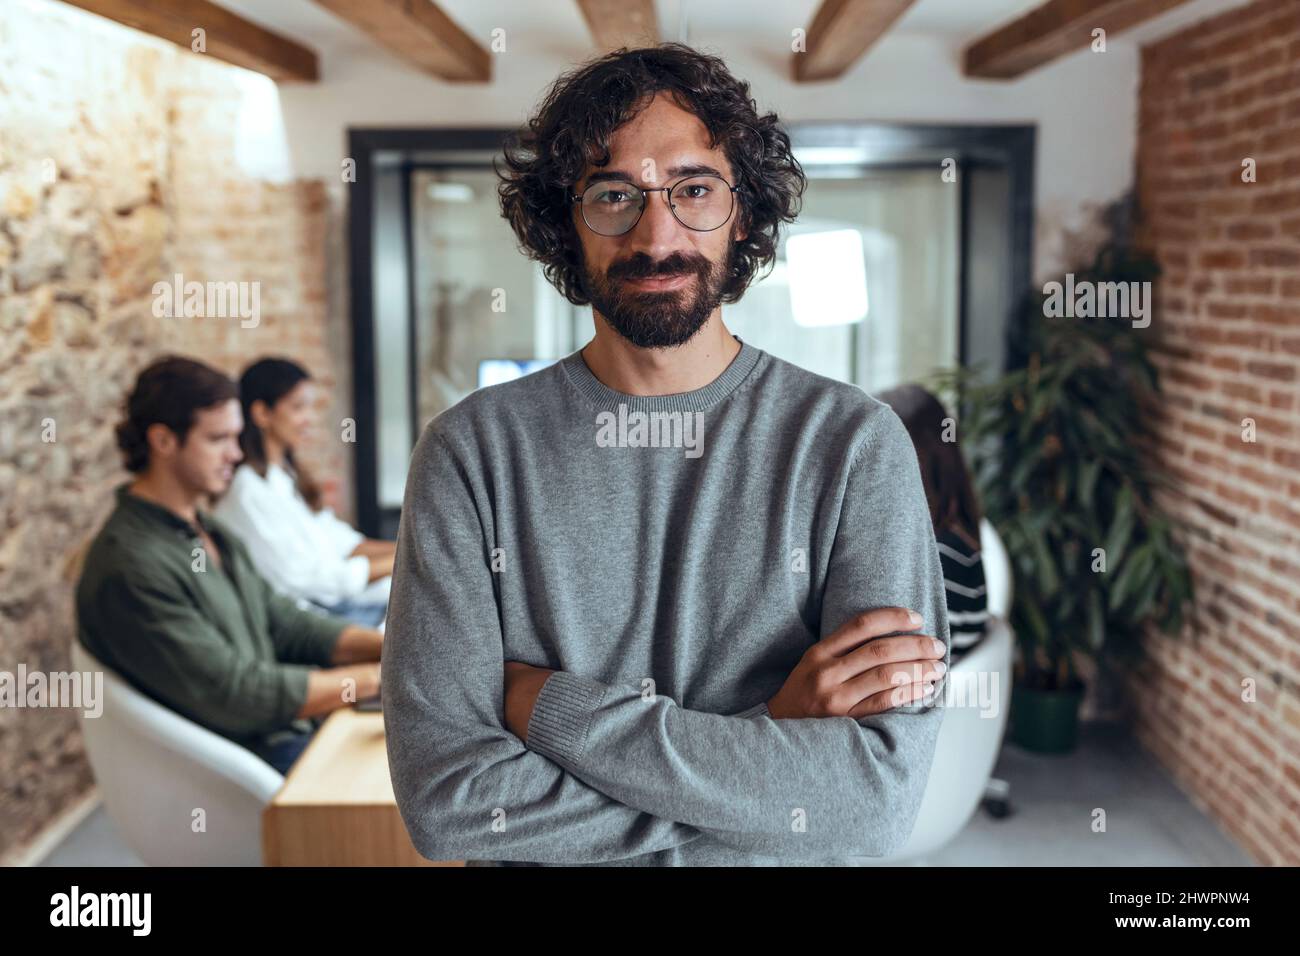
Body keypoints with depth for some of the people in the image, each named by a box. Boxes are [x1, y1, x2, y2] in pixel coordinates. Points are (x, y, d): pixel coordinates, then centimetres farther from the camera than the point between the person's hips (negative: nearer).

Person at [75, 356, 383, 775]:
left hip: (290, 725, 10)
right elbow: (235, 695, -22)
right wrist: (375, 678, -19)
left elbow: (285, 624, 12)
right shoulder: (129, 566, -20)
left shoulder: (211, 533, 13)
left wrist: (385, 644, -4)